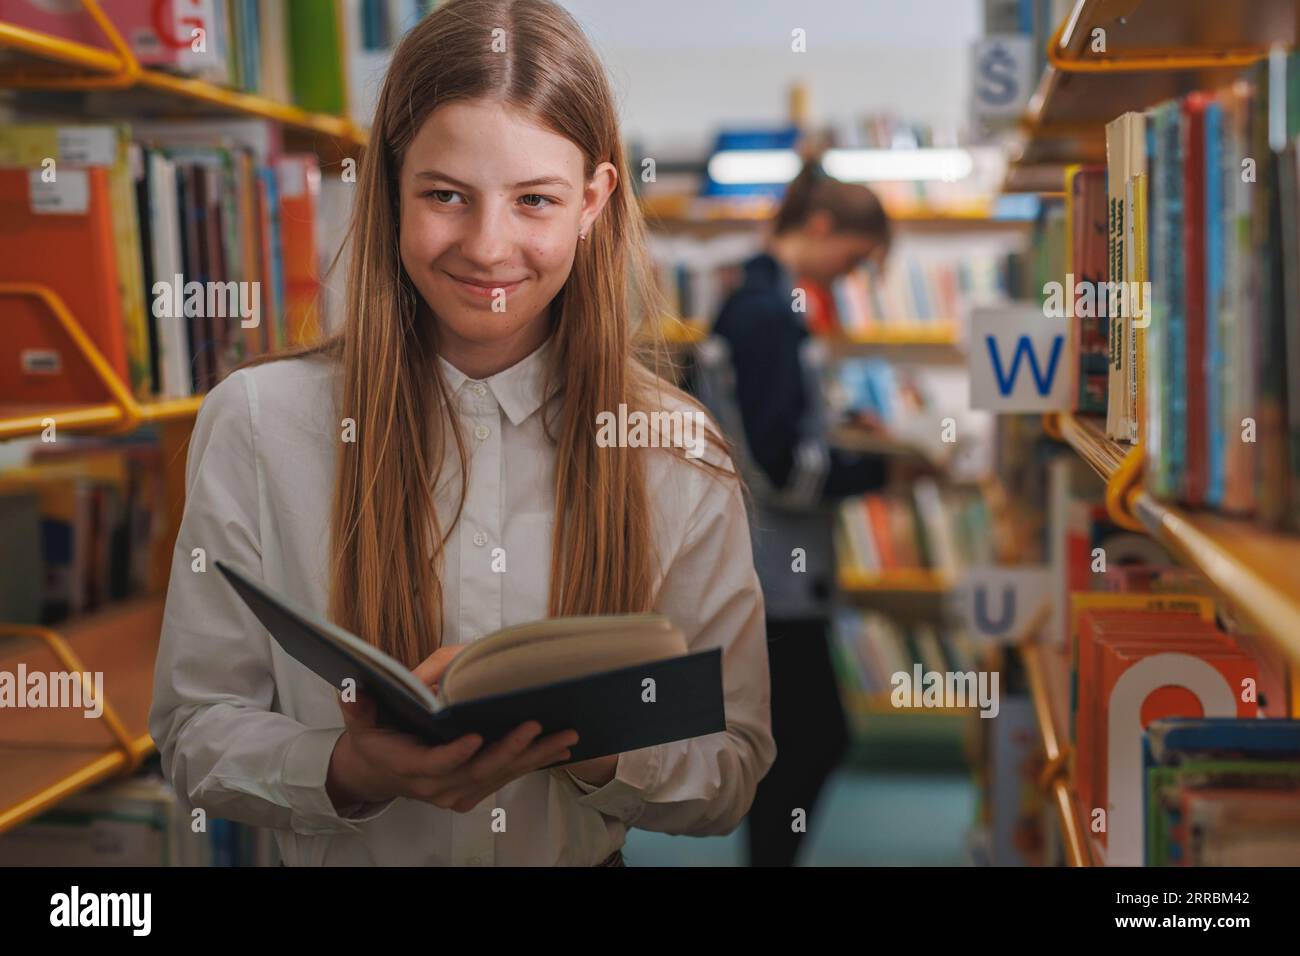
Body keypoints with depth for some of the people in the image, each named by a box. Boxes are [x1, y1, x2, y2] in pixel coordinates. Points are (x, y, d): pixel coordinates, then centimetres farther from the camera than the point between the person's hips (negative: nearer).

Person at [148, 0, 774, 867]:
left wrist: (599, 751, -17)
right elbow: (198, 731, -1)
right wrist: (349, 772, -18)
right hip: (341, 858, 0)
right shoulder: (255, 420, -5)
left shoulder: (681, 455, -3)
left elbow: (732, 774, 1)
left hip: (589, 860, 0)